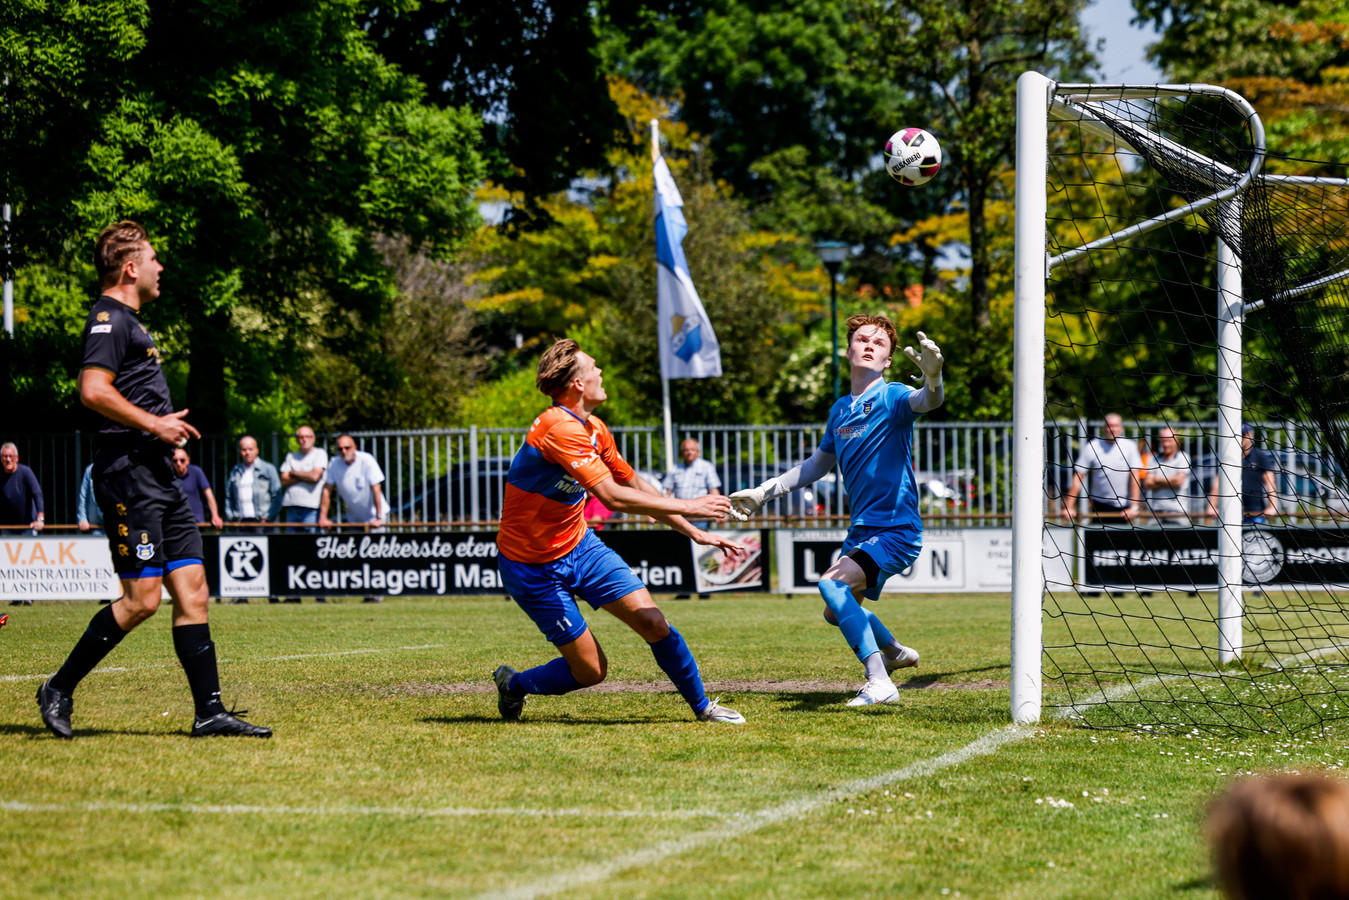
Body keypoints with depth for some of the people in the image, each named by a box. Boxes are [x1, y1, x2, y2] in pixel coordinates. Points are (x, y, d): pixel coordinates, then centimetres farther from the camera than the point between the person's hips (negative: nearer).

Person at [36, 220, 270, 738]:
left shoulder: (129, 321, 22)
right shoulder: (109, 318, -9)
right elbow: (93, 391, -22)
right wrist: (154, 424, -16)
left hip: (155, 476, 10)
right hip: (128, 475, -10)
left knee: (192, 592, 4)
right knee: (142, 598, -11)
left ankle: (209, 711, 2)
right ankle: (59, 690, 0)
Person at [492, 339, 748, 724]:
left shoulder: (594, 429, 5)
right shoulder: (560, 429, -27)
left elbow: (635, 485, 16)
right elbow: (613, 497, -32)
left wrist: (694, 532, 13)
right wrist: (686, 506, -25)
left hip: (578, 545, 8)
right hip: (534, 567, -8)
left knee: (652, 621, -6)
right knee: (590, 670, -5)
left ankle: (702, 706, 10)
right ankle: (513, 685, 22)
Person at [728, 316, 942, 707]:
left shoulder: (891, 397, -11)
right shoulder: (839, 410, 11)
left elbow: (926, 401, -35)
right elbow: (817, 465, 25)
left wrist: (933, 379, -58)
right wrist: (763, 493, 24)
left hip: (895, 529, -9)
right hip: (862, 529, 9)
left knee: (833, 585, -29)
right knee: (837, 611, 23)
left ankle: (880, 682, -29)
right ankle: (895, 652, 50)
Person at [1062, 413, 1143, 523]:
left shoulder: (1129, 446, -2)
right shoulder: (1091, 447, -4)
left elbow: (1134, 477, -6)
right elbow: (1078, 477, -5)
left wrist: (1134, 507, -15)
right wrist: (1069, 507, -10)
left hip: (1124, 506, 0)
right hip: (1100, 505, 0)